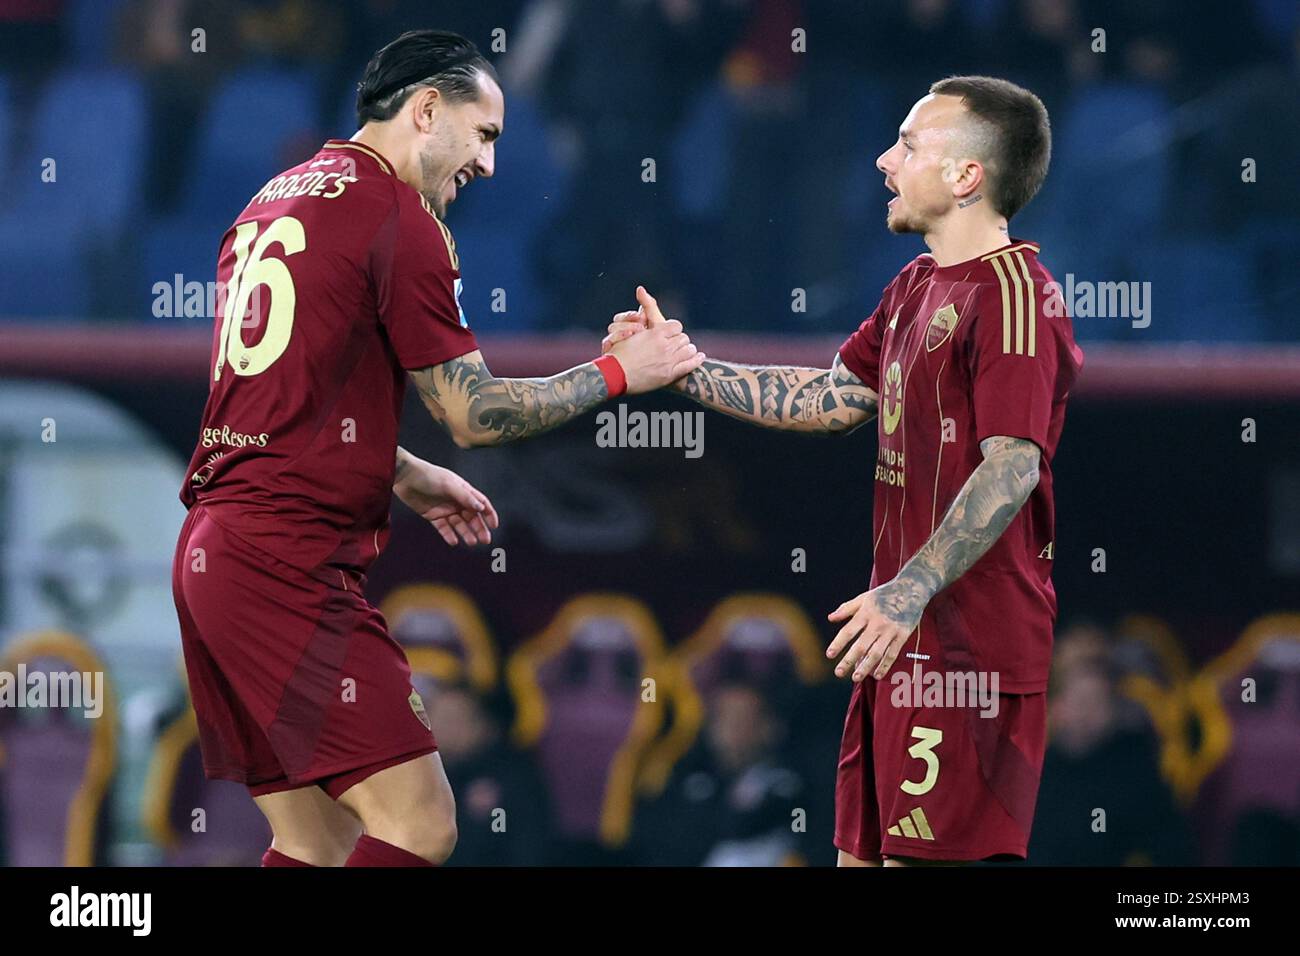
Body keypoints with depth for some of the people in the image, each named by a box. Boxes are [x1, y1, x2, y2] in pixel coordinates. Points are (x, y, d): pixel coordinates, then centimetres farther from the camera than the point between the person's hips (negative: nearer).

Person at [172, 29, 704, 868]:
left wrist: (408, 478, 33)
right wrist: (616, 374, 5)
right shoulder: (399, 217, -8)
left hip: (212, 548, 10)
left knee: (318, 842, 11)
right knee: (418, 824, -12)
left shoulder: (274, 202, 19)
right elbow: (475, 415, -6)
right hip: (291, 564, -10)